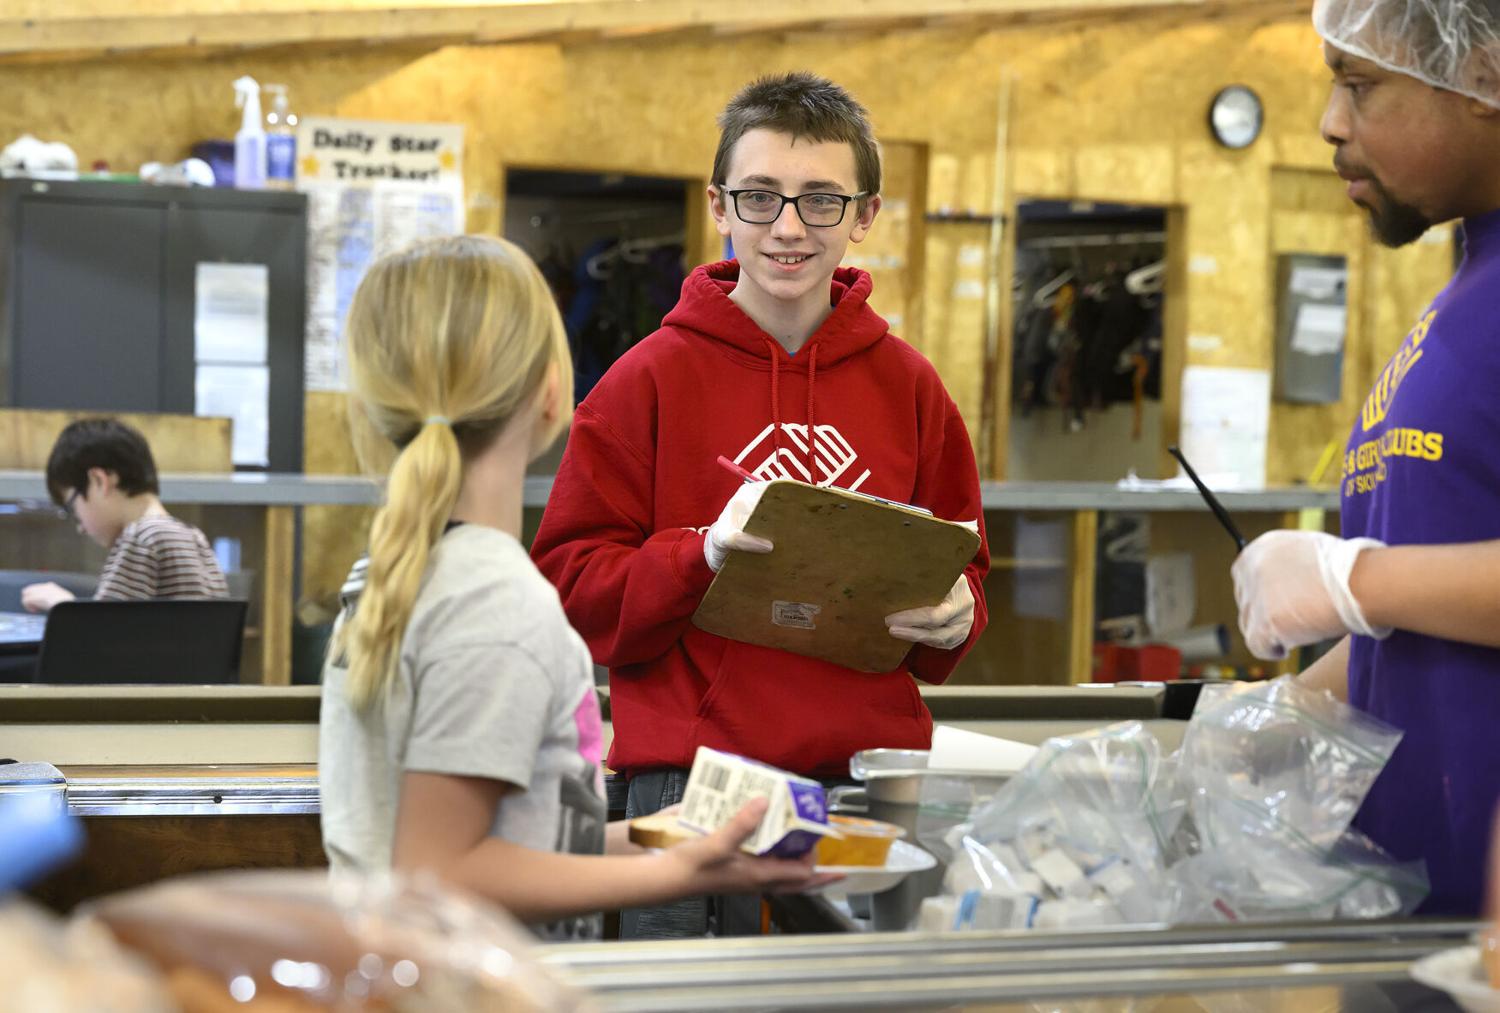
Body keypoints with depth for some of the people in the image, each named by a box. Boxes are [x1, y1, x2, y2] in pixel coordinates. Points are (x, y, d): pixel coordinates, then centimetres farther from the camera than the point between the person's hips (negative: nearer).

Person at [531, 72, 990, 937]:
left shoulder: (908, 385, 10)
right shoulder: (652, 378, 1)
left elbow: (958, 565, 19)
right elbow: (572, 583, -1)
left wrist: (952, 619, -4)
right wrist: (703, 555, -17)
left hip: (869, 765, 3)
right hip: (691, 783, -2)